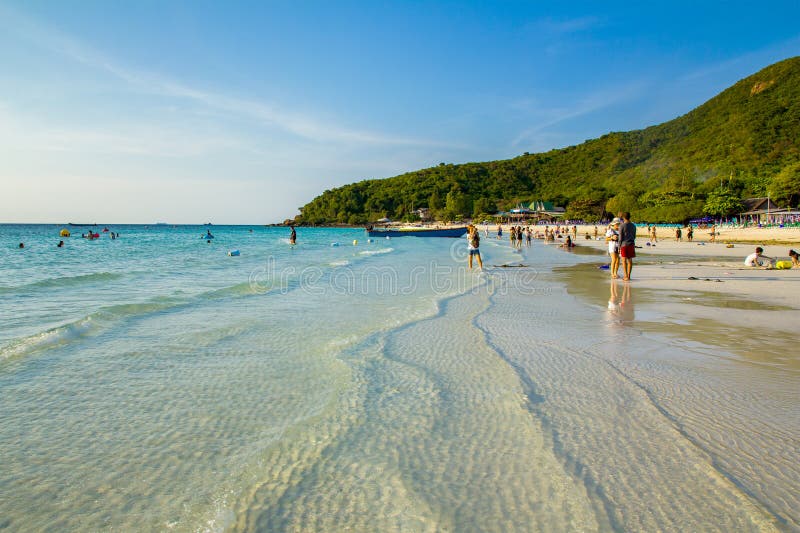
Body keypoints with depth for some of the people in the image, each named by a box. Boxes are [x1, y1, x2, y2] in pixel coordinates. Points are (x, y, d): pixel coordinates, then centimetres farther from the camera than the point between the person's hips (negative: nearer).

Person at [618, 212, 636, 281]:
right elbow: (634, 236, 15)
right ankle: (628, 276, 15)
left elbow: (620, 237, -9)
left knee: (624, 260, -2)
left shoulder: (622, 226, -9)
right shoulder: (633, 225, 7)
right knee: (630, 260, 9)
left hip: (624, 245, -5)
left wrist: (619, 247, -3)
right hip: (631, 244, 5)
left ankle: (626, 276, -8)